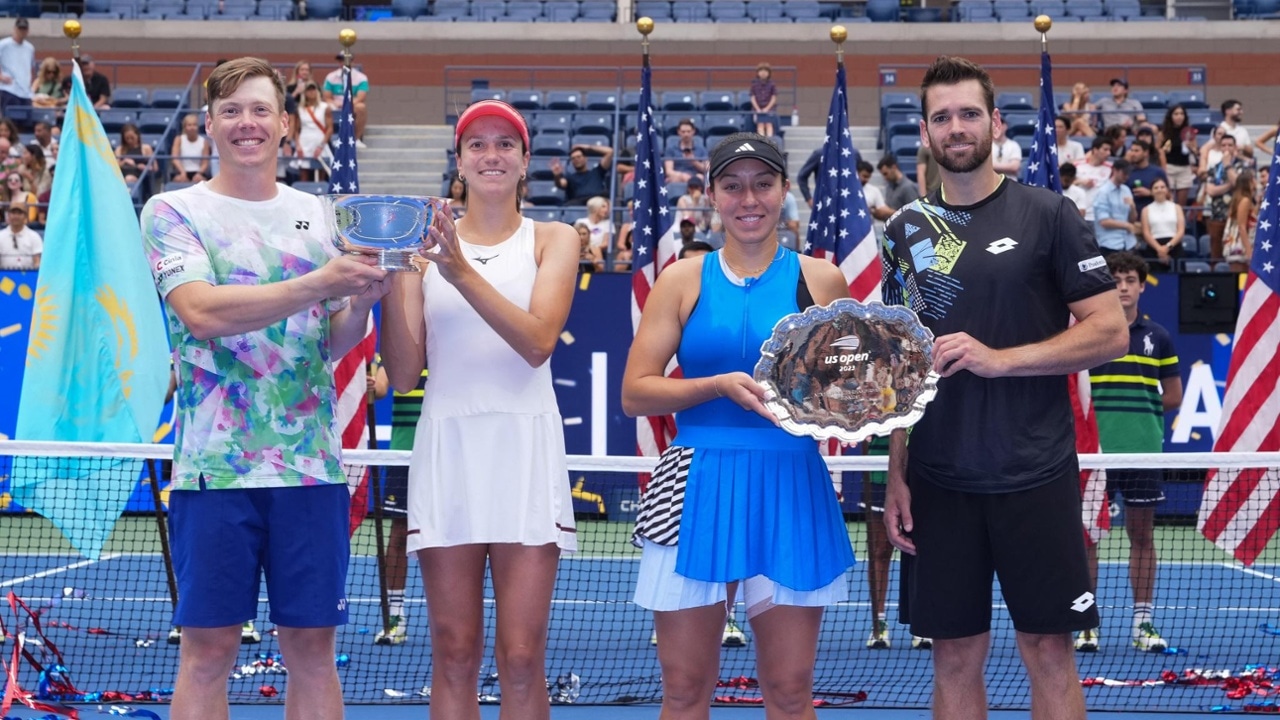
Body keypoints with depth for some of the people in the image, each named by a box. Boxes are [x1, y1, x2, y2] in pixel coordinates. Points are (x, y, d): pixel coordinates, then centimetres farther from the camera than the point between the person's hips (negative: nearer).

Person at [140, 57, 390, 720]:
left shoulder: (318, 216, 13)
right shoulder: (173, 212, 1)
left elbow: (335, 342, 12)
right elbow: (202, 312, -15)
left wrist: (361, 303, -10)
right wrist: (318, 284, -22)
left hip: (311, 463, 3)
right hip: (216, 463, -3)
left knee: (312, 647, 5)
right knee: (208, 648, 0)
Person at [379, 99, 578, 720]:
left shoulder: (552, 240, 7)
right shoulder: (428, 240, 10)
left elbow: (538, 341, -11)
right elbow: (403, 375, 3)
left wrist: (463, 273, -20)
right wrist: (389, 284, -10)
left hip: (524, 451, -1)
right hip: (446, 446, 1)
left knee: (521, 658, -4)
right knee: (453, 655, 2)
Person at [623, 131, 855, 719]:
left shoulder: (821, 279, 7)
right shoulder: (683, 281, 5)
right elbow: (635, 393, -1)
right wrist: (720, 387, -14)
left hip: (792, 492, 0)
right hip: (698, 489, 0)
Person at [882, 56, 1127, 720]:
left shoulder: (1048, 215, -3)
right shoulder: (906, 230, 9)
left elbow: (1109, 331, -6)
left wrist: (999, 358, -17)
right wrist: (895, 475, 5)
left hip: (1035, 477, -3)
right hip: (938, 482, 3)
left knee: (1048, 650, 1)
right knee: (955, 654, 7)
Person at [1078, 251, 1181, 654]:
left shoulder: (1158, 337, 8)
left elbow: (1173, 397, 13)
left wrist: (1136, 408, 5)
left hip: (1142, 450, 1)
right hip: (1093, 450, -1)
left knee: (1142, 535, 5)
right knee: (1086, 534, 1)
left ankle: (1143, 623, 11)